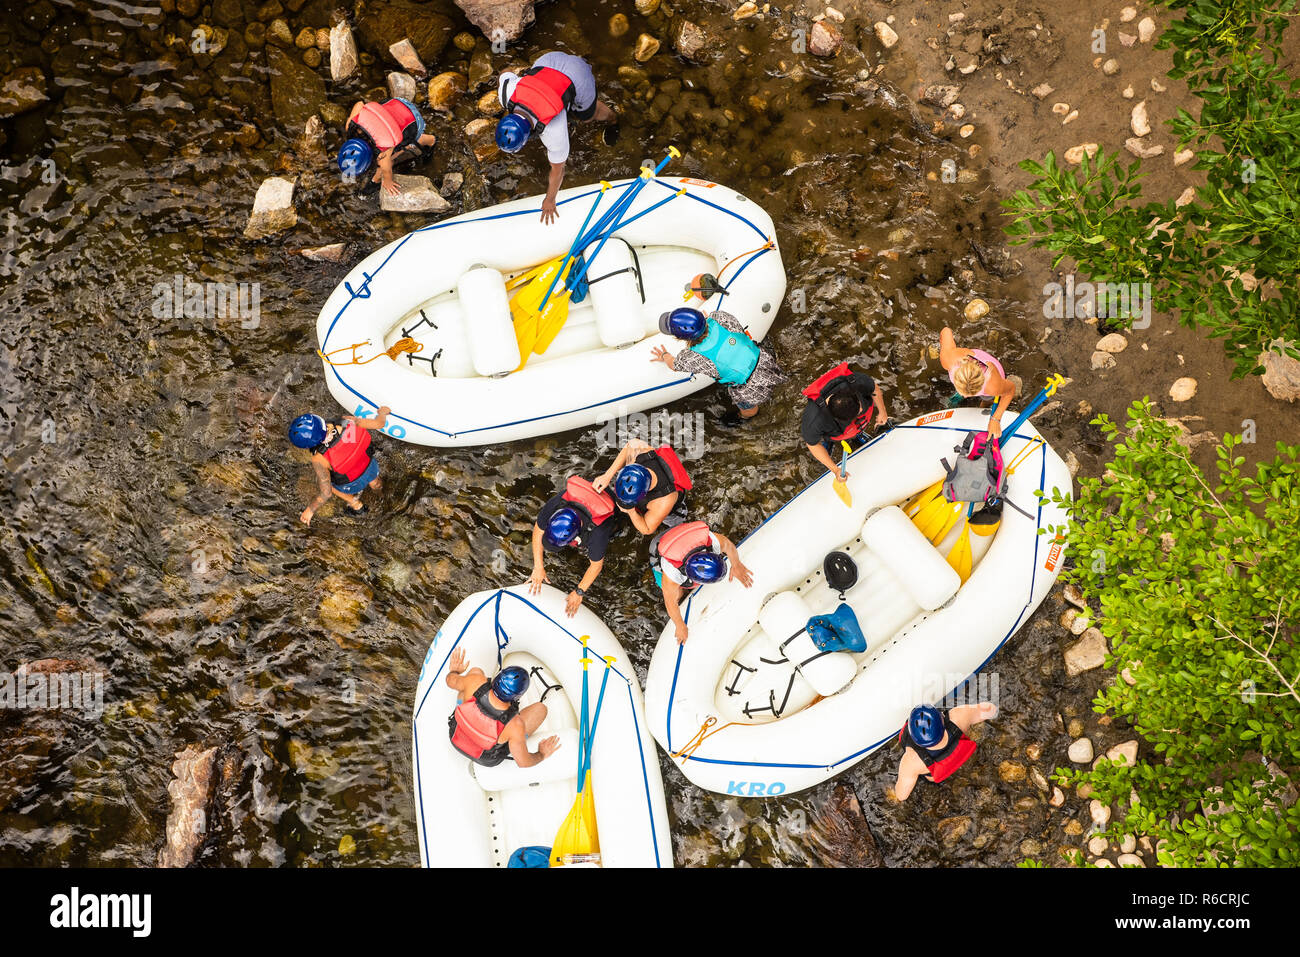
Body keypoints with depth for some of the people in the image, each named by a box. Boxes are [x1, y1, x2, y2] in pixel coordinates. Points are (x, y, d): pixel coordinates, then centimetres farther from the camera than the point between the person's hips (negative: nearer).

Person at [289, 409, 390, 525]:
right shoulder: (347, 423, -33)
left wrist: (309, 510, -9)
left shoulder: (319, 459, -39)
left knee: (321, 480, 27)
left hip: (352, 484, -3)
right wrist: (382, 413, 7)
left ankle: (357, 506, 39)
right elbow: (379, 423, -17)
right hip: (371, 467, 3)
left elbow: (326, 494, -27)